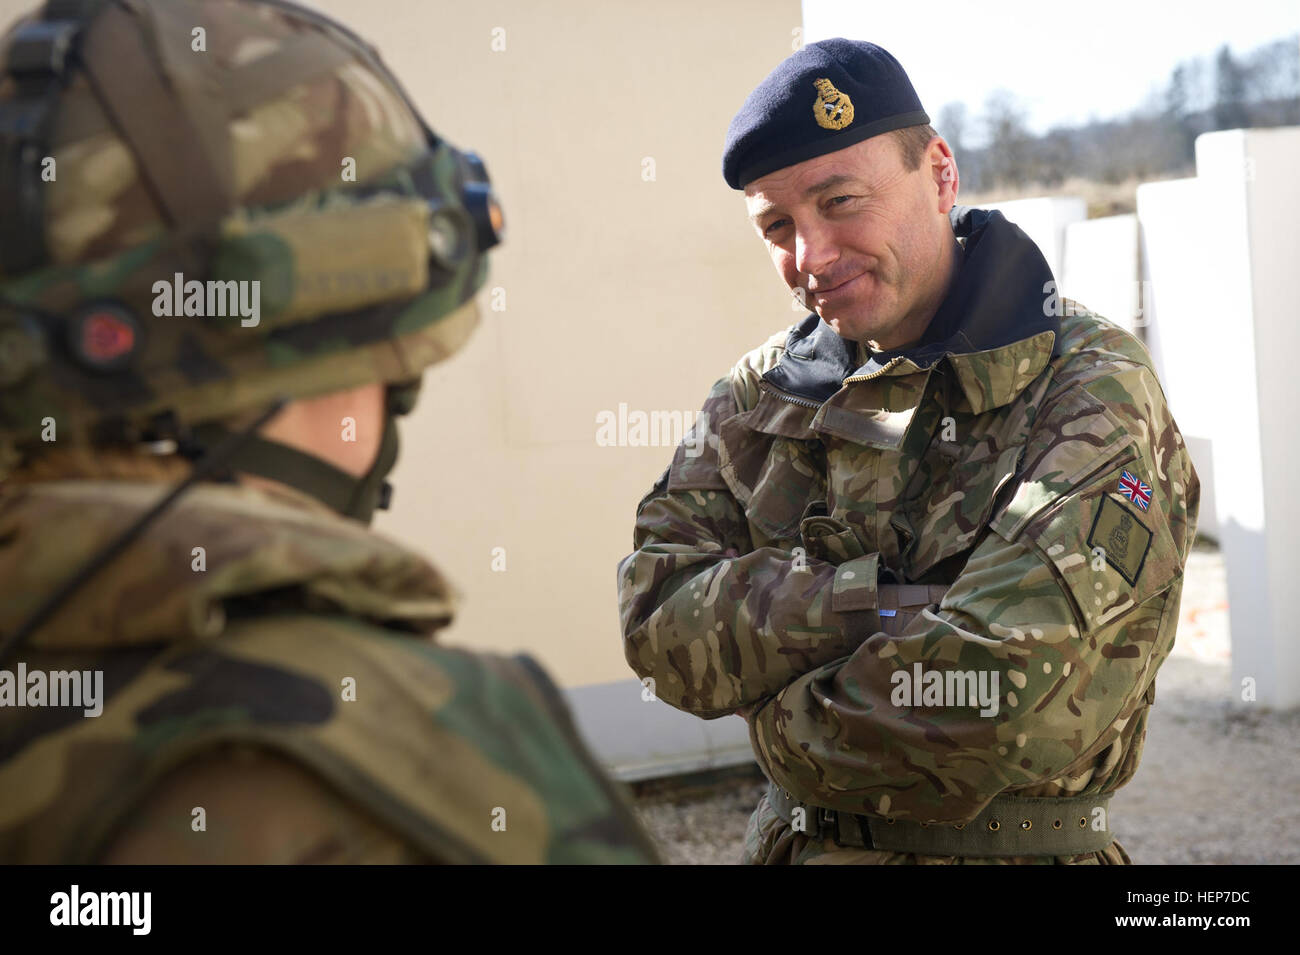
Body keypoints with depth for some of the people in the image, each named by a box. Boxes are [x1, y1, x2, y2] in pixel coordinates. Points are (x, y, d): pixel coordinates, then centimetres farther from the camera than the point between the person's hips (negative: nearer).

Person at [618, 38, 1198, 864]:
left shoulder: (1091, 388, -17)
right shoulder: (760, 394, 1)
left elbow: (1006, 693, -27)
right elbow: (658, 623, -11)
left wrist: (781, 722, -13)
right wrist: (883, 603, -23)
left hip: (1011, 846, -5)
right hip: (790, 840, 5)